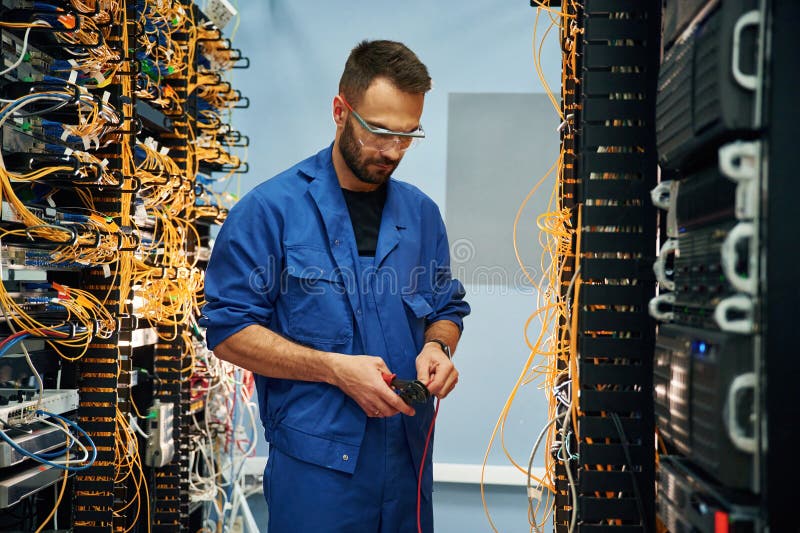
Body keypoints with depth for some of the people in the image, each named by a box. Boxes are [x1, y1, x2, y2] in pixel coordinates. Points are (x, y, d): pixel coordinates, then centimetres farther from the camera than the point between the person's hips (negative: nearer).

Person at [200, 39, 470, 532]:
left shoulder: (421, 213, 5)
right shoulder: (271, 209, -9)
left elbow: (448, 308, 15)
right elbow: (229, 331, -10)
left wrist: (438, 349, -8)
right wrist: (335, 368, -19)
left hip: (408, 454, 5)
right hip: (315, 460, -4)